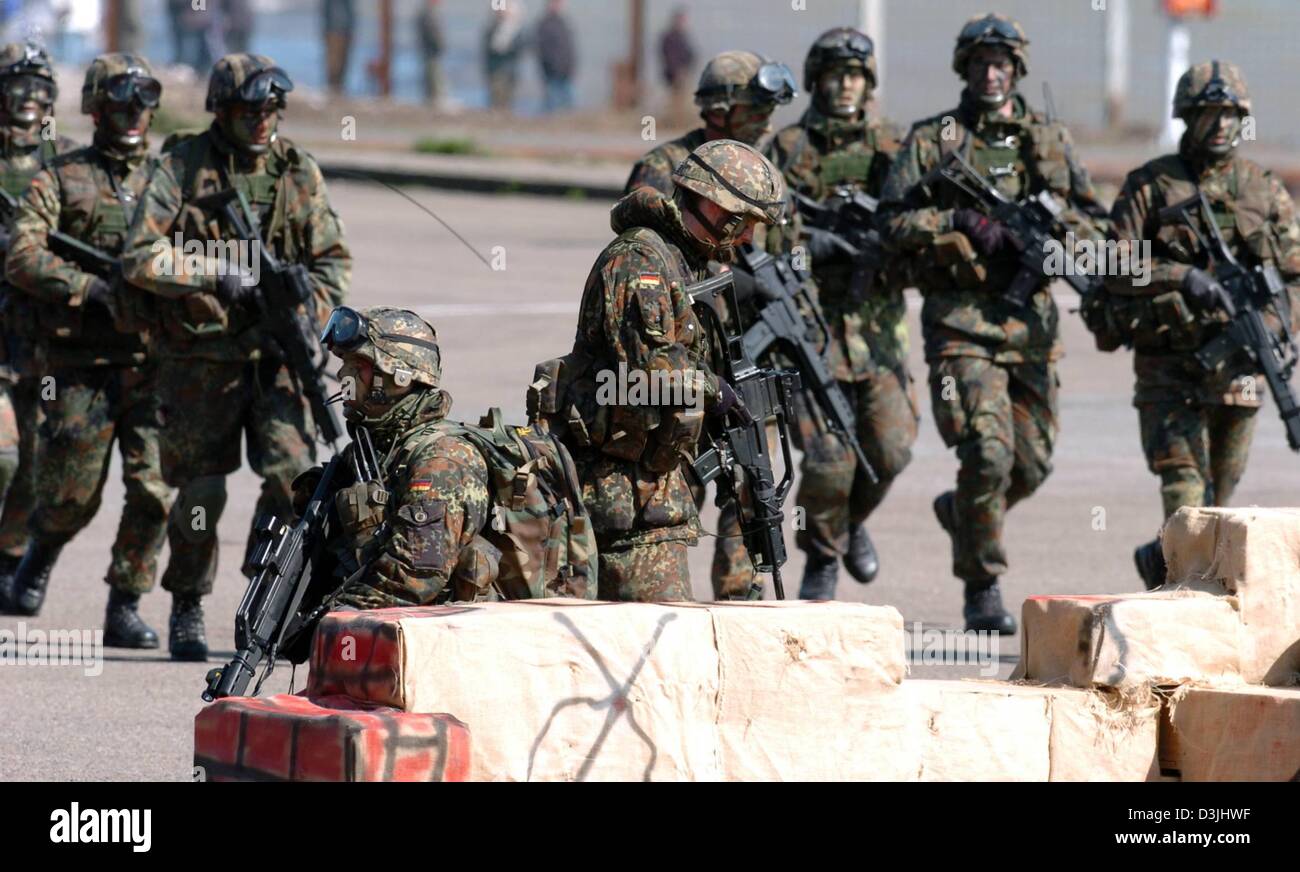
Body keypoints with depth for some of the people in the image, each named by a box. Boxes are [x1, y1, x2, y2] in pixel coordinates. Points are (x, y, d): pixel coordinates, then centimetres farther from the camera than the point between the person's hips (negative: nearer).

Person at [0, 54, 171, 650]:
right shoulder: (61, 179, 3)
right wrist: (96, 290, -19)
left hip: (151, 361, 2)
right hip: (82, 368, -2)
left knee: (154, 490, -8)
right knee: (72, 494, 2)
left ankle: (124, 608, 3)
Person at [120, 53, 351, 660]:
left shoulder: (297, 171, 4)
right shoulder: (182, 167, -6)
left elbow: (332, 260, 9)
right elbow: (138, 257, -13)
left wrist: (306, 310, -10)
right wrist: (216, 273, -19)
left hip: (275, 353, 2)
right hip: (199, 355, -2)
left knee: (292, 473, -13)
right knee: (199, 492, 3)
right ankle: (187, 611, 22)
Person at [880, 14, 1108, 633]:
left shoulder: (1050, 139, 13)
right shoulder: (931, 140, 4)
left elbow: (1094, 223, 13)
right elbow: (895, 222, -2)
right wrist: (962, 223, -16)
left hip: (1031, 320, 4)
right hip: (962, 320, -4)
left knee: (1032, 461, 7)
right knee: (988, 452, -15)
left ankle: (960, 512, 38)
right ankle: (982, 589, -5)